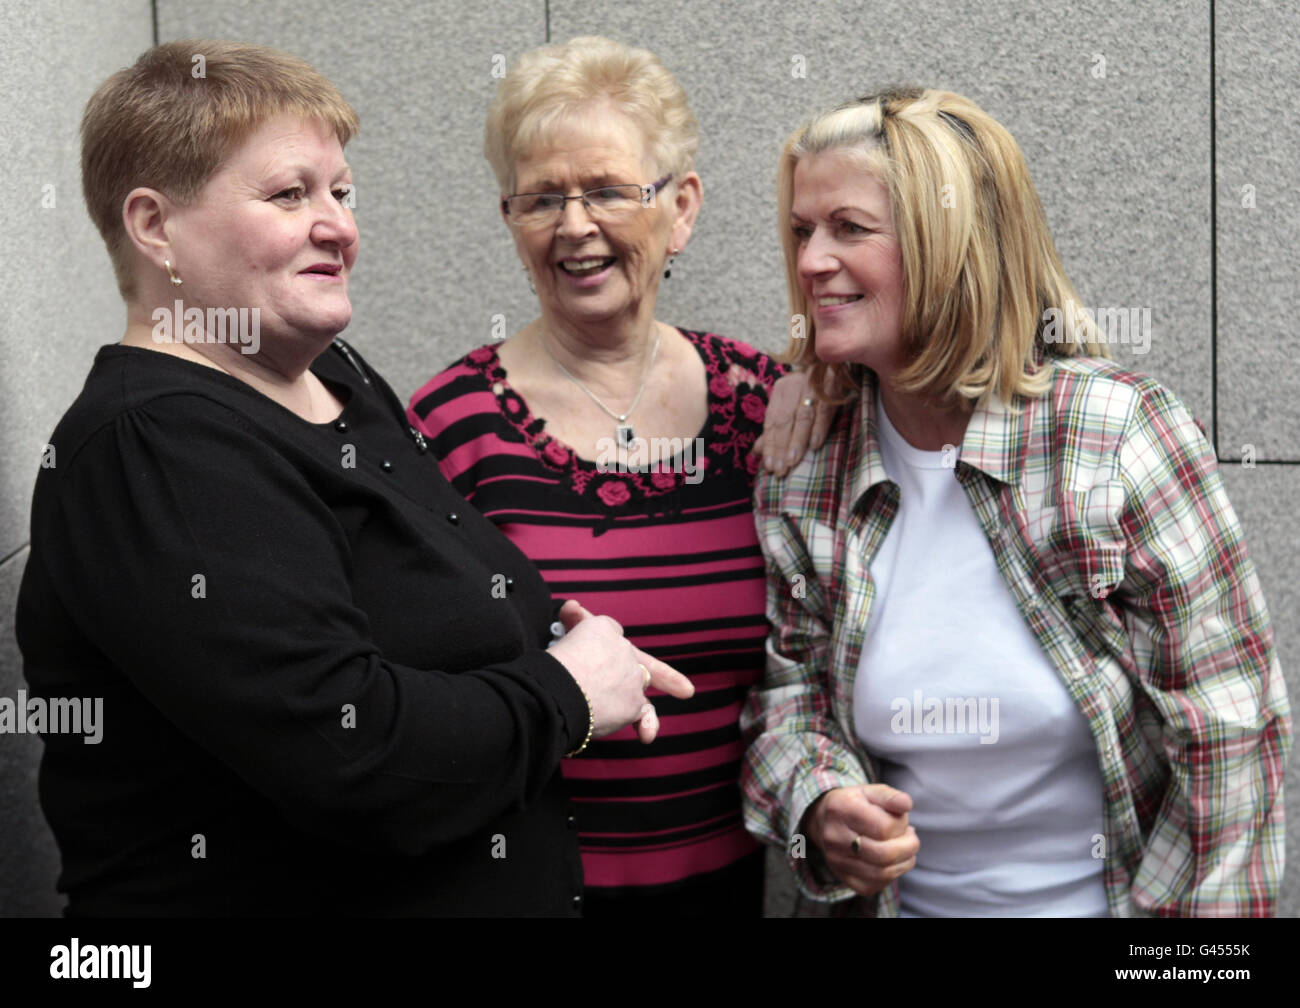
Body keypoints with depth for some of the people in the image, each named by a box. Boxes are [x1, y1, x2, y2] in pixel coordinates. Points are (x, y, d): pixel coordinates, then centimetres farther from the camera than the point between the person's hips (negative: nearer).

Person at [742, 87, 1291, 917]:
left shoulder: (1120, 433, -19)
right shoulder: (802, 476, -8)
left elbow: (1230, 733, -16)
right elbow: (788, 688, 3)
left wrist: (1220, 907, -17)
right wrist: (819, 806, -16)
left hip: (1110, 898, -3)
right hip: (900, 897, 3)